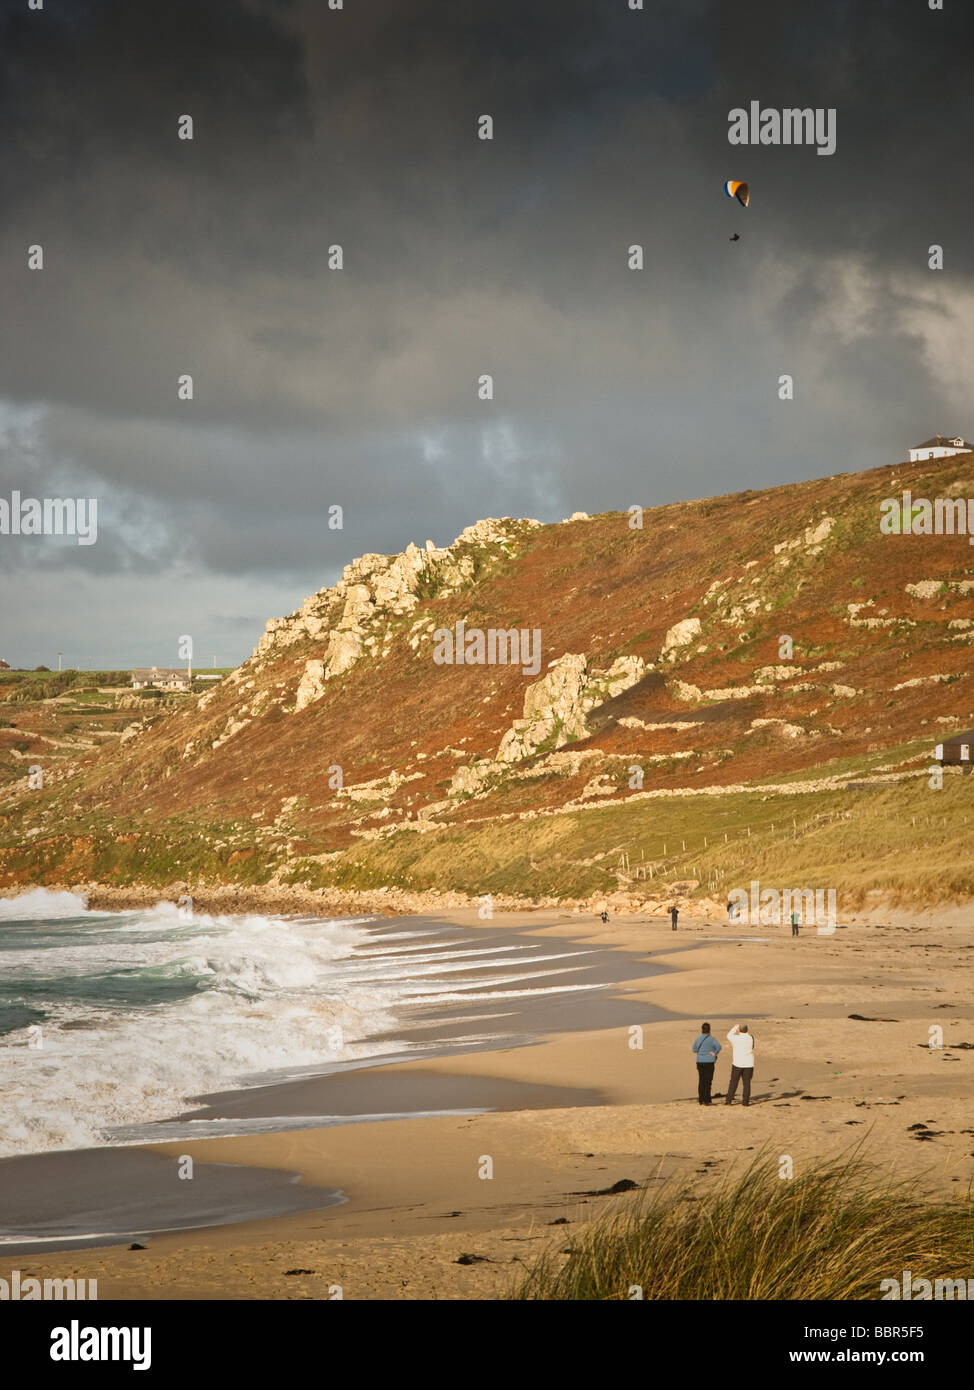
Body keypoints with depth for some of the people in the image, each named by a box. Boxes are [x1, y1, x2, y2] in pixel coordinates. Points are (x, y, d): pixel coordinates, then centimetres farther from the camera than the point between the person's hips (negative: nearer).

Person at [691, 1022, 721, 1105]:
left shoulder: (698, 1039, 5)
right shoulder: (711, 1039, -9)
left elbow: (694, 1050, 15)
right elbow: (718, 1046, -24)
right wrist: (715, 1053, -9)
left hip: (700, 1062, 5)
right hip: (709, 1062, -5)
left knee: (701, 1080, 12)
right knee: (708, 1081, 0)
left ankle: (700, 1100, 15)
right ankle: (707, 1100, -2)